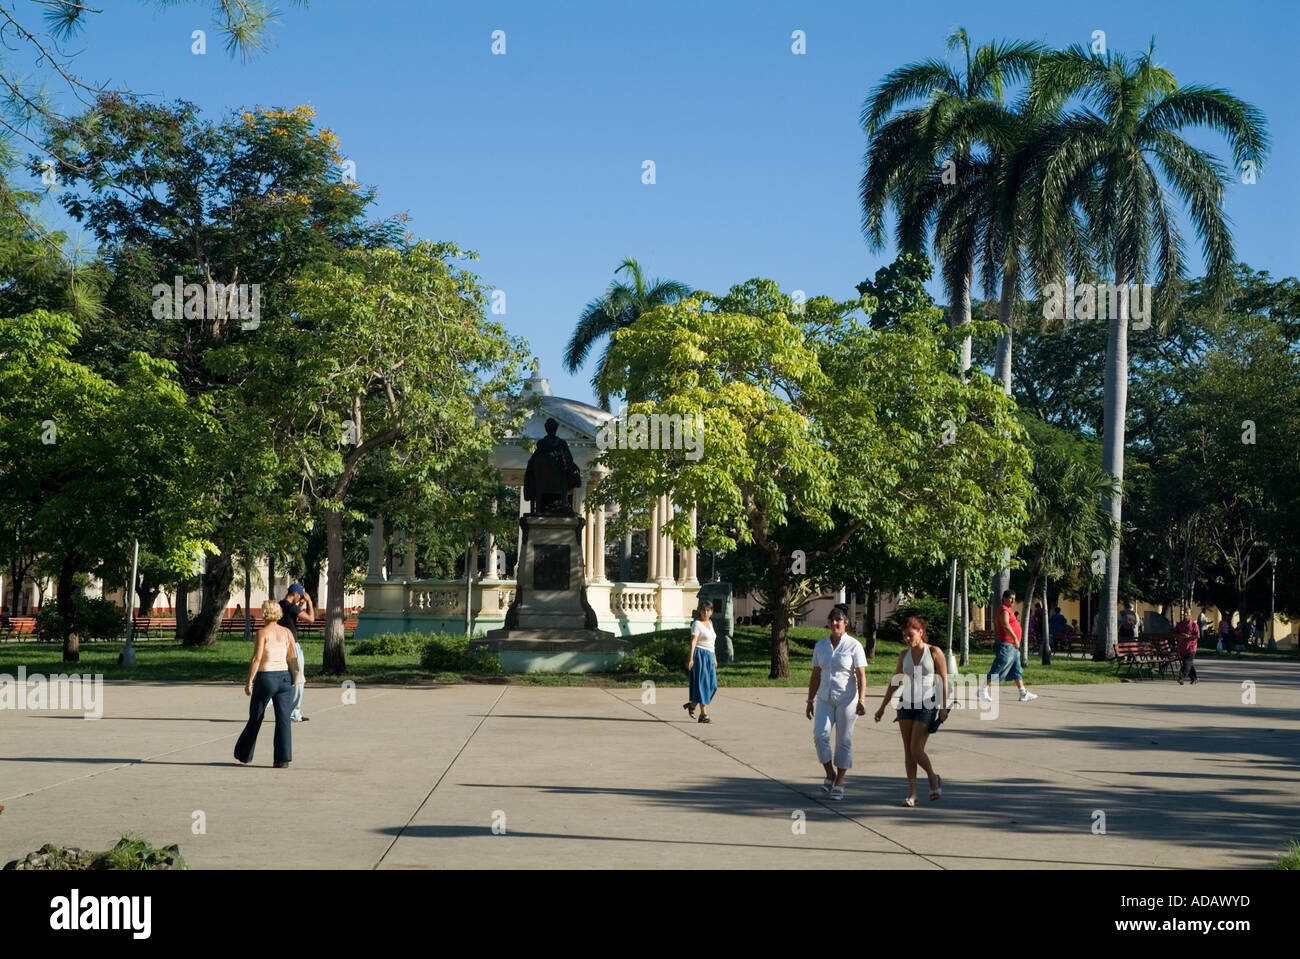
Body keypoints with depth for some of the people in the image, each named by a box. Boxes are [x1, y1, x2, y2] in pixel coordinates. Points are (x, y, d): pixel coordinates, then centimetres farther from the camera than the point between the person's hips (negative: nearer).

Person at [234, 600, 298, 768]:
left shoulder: (263, 632, -7)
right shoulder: (287, 632, 6)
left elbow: (256, 659, -13)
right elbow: (294, 658, 6)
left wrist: (249, 682, -10)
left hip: (265, 678, -3)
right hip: (284, 678, 3)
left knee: (255, 718, 12)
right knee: (283, 719, 2)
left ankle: (244, 755, 28)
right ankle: (283, 759, -5)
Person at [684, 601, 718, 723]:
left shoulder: (710, 624, 17)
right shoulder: (697, 624, -8)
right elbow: (693, 642, -16)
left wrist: (714, 658, 25)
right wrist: (690, 658, -24)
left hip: (709, 656, 8)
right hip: (700, 655, -8)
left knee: (712, 685, 3)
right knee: (702, 684, -7)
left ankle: (692, 704, 19)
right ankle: (703, 714, -5)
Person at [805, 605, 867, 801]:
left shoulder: (854, 646, -5)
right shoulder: (820, 646, 7)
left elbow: (861, 676, -8)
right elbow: (815, 675, 13)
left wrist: (861, 700, -18)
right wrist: (810, 700, 12)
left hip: (846, 699, -3)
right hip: (825, 699, 3)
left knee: (844, 741, 2)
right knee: (820, 735, -12)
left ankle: (839, 783, 12)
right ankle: (830, 774, 7)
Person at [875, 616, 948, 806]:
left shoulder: (934, 652, -4)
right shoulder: (904, 655, 8)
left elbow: (943, 680, -4)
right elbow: (895, 682, 14)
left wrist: (943, 706, -11)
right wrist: (882, 706, 12)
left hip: (927, 705, -5)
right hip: (907, 704, 5)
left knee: (916, 750, -11)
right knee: (908, 751, 2)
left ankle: (934, 778, 15)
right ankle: (912, 793, 7)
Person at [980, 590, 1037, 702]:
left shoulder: (1008, 610, 18)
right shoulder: (1004, 610, -15)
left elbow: (995, 622, 30)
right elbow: (1006, 625, -29)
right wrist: (1015, 638, -31)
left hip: (1013, 647, 11)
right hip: (1006, 645, -11)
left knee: (1017, 671, 10)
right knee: (997, 670, -7)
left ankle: (1024, 694, 12)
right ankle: (983, 690, 0)